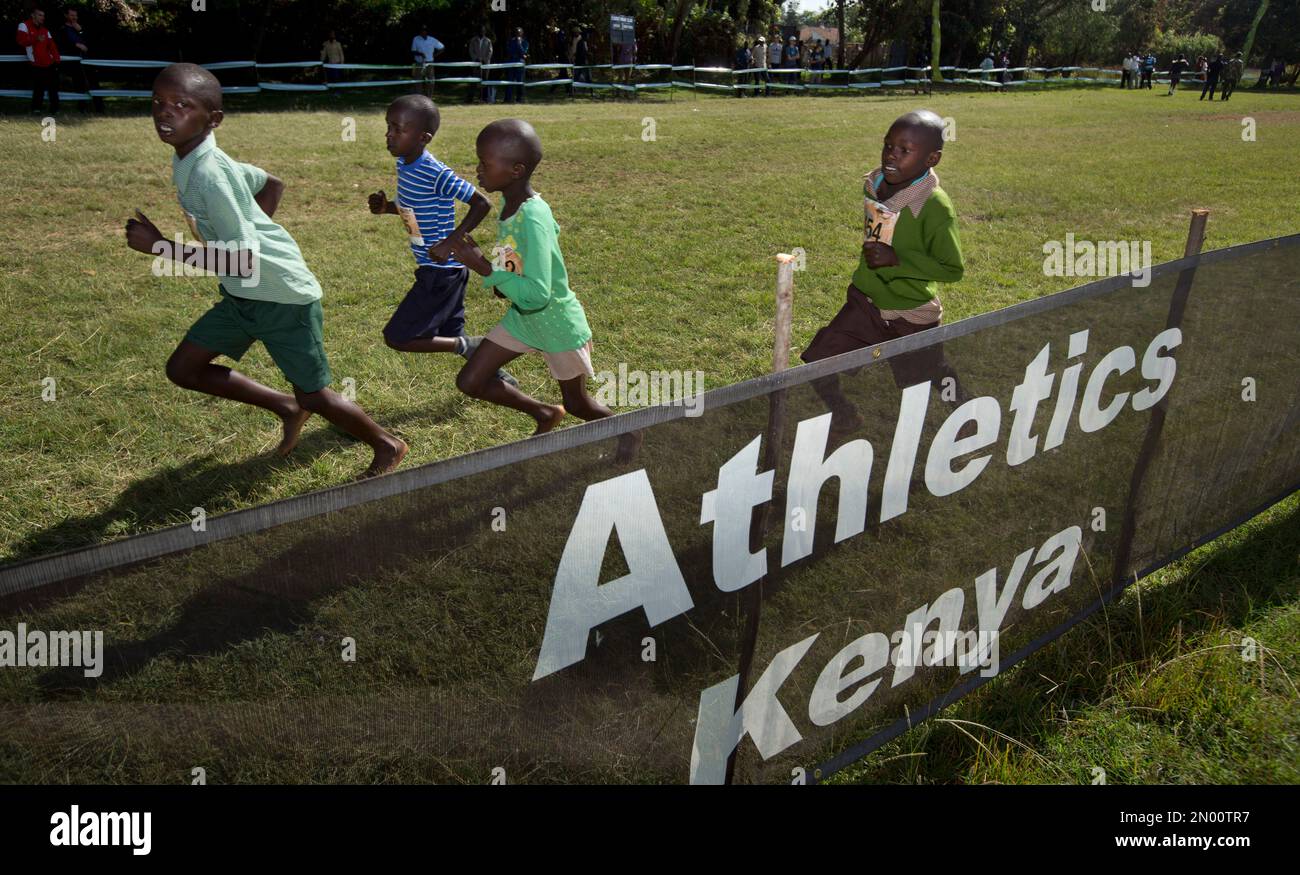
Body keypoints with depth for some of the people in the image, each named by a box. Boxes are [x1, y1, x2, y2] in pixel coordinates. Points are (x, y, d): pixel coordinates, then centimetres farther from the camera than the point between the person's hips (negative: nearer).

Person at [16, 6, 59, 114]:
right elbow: (21, 40, -13)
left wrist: (56, 60, 0)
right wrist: (35, 39, -28)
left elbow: (51, 45, 13)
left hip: (49, 63, 5)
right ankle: (36, 108, 4)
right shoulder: (24, 26, 0)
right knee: (39, 88, -9)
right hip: (36, 64, -5)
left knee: (54, 87, 5)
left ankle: (54, 108, 15)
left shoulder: (45, 30, 17)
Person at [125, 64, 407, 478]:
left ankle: (387, 446, 26)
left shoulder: (208, 175, -25)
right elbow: (272, 184, 15)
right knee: (183, 368, 10)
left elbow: (241, 261, -27)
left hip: (284, 295, -9)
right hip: (241, 295, 9)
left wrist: (160, 246, -22)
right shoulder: (189, 160, 2)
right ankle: (286, 407, 23)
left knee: (314, 396, 3)